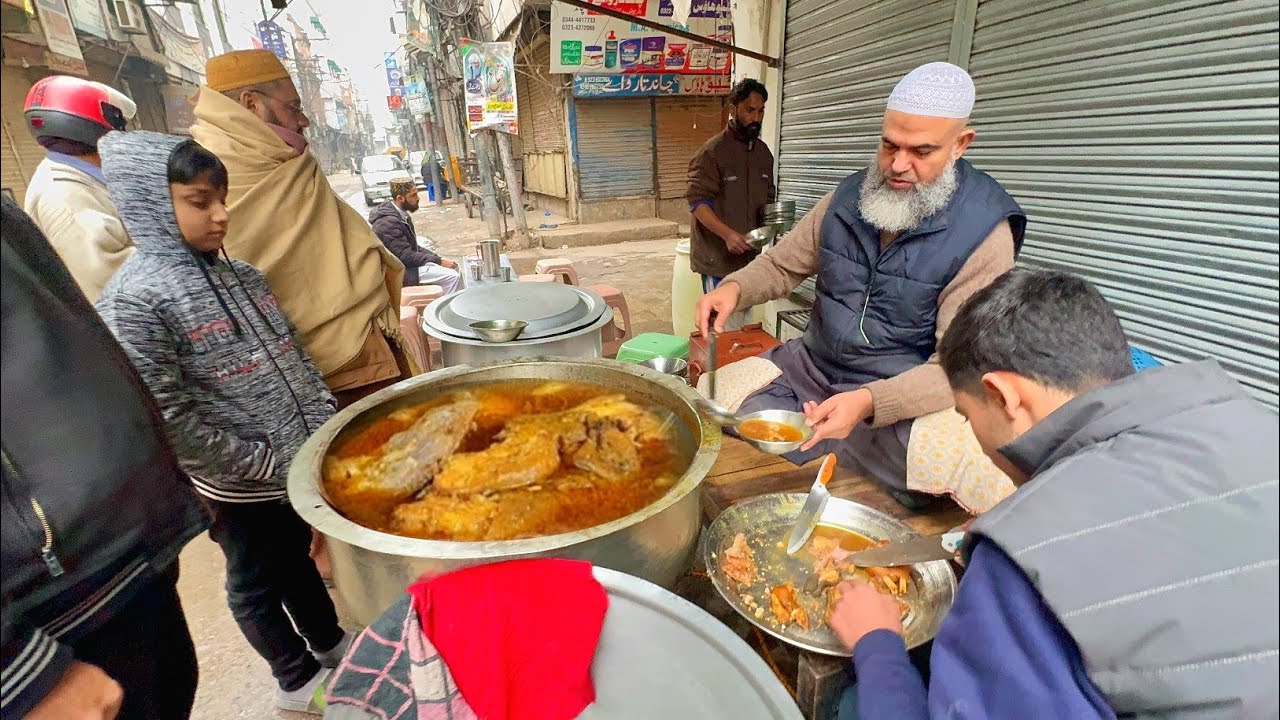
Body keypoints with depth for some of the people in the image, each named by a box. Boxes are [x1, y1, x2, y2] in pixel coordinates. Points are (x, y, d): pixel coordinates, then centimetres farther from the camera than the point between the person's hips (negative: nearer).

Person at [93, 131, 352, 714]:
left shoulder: (241, 275, 2)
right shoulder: (133, 301, -17)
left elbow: (296, 359, 7)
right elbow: (167, 419, -19)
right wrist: (265, 464, -16)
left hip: (301, 463, 6)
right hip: (242, 485, -6)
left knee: (299, 559, 25)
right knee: (256, 583, 18)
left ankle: (329, 642, 47)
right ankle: (299, 679, 39)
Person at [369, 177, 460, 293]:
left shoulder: (401, 214, 7)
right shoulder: (389, 222, -24)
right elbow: (406, 257, -24)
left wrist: (436, 257, 2)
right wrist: (438, 261, -18)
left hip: (407, 262, 10)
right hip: (400, 272, -10)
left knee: (454, 268, 7)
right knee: (452, 276, -18)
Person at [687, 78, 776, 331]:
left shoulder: (763, 152, 12)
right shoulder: (713, 151, -11)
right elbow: (698, 202, -16)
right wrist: (727, 234, -29)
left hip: (750, 255, 7)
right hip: (719, 257, -7)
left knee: (744, 327, 16)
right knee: (724, 328, -4)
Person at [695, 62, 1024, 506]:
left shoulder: (983, 232, -15)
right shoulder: (849, 198, 1)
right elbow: (782, 265, 8)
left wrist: (867, 401, -37)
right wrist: (735, 288, -15)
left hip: (903, 399, -4)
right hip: (811, 368, 5)